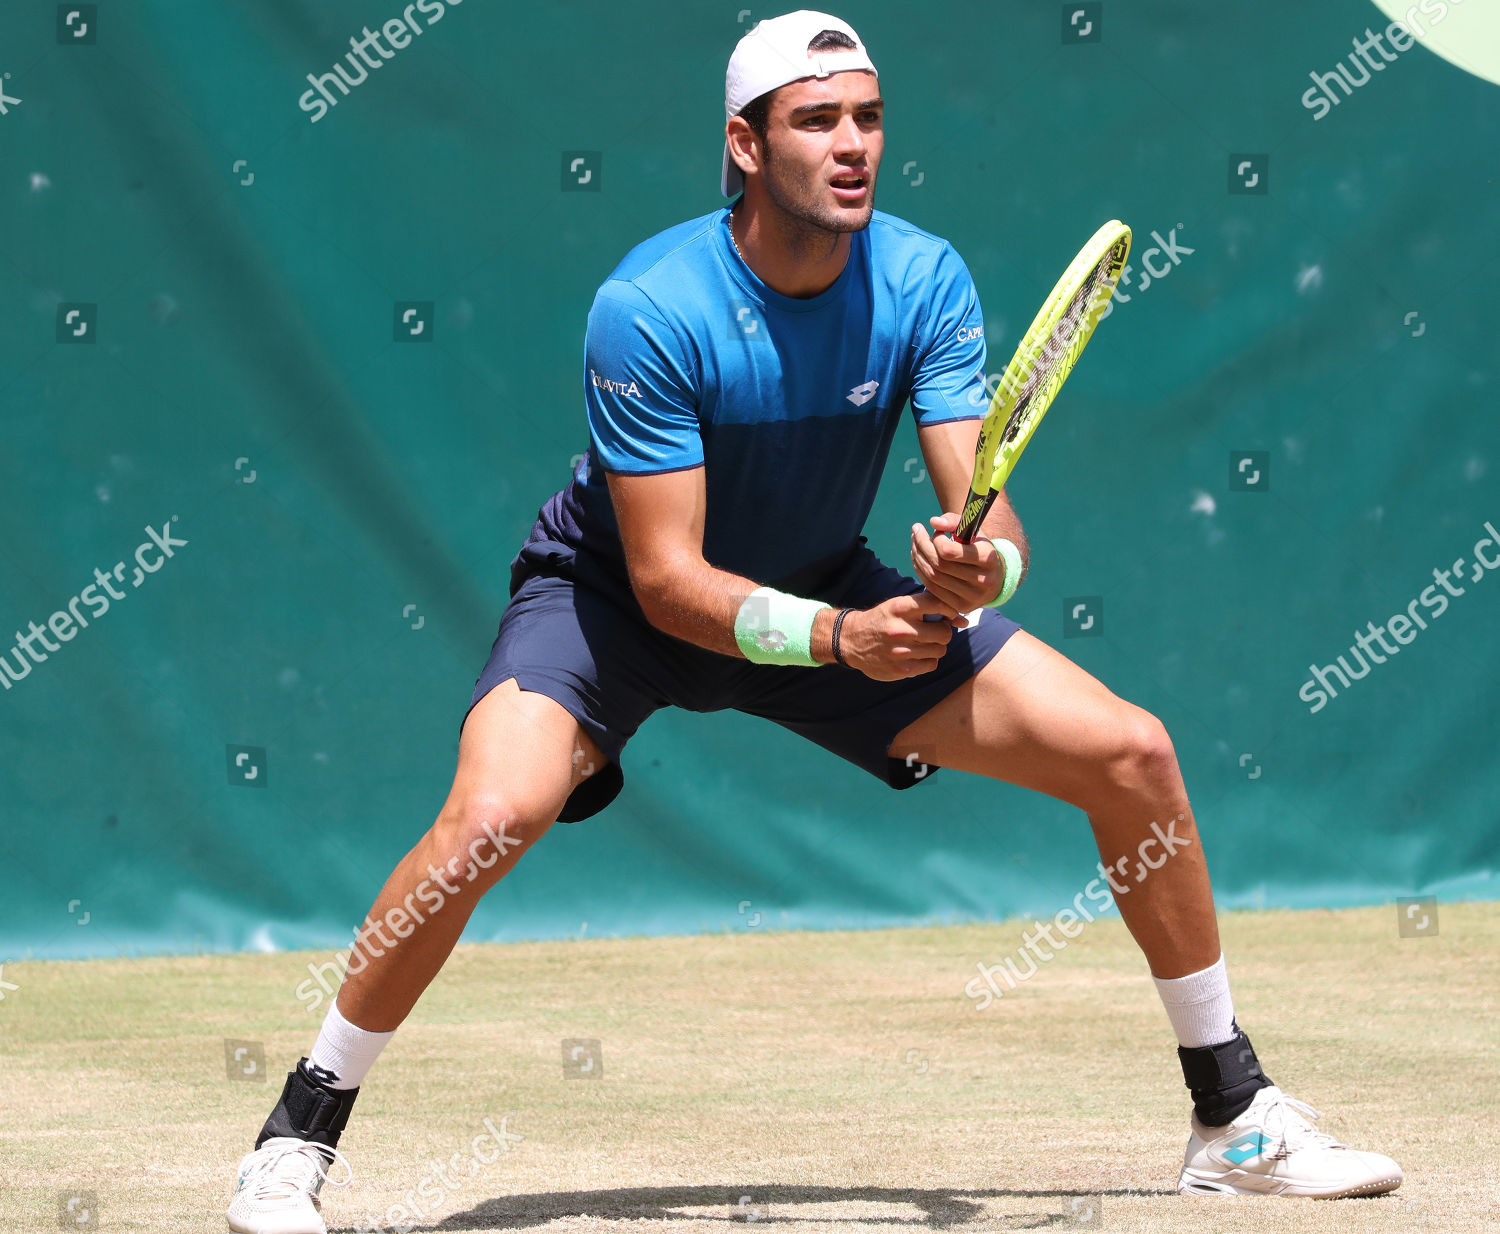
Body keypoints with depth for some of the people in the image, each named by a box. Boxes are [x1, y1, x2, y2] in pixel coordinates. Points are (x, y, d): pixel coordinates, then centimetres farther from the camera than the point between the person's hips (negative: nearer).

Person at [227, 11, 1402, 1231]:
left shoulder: (924, 281, -17)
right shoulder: (647, 310, -29)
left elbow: (986, 508, -22)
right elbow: (668, 579, -29)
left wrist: (982, 567, -46)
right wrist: (838, 637, -44)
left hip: (831, 591, 4)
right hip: (619, 600, -4)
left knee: (1132, 755, -5)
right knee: (493, 815, -33)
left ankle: (1234, 1117, 12)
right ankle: (300, 1132, -13)